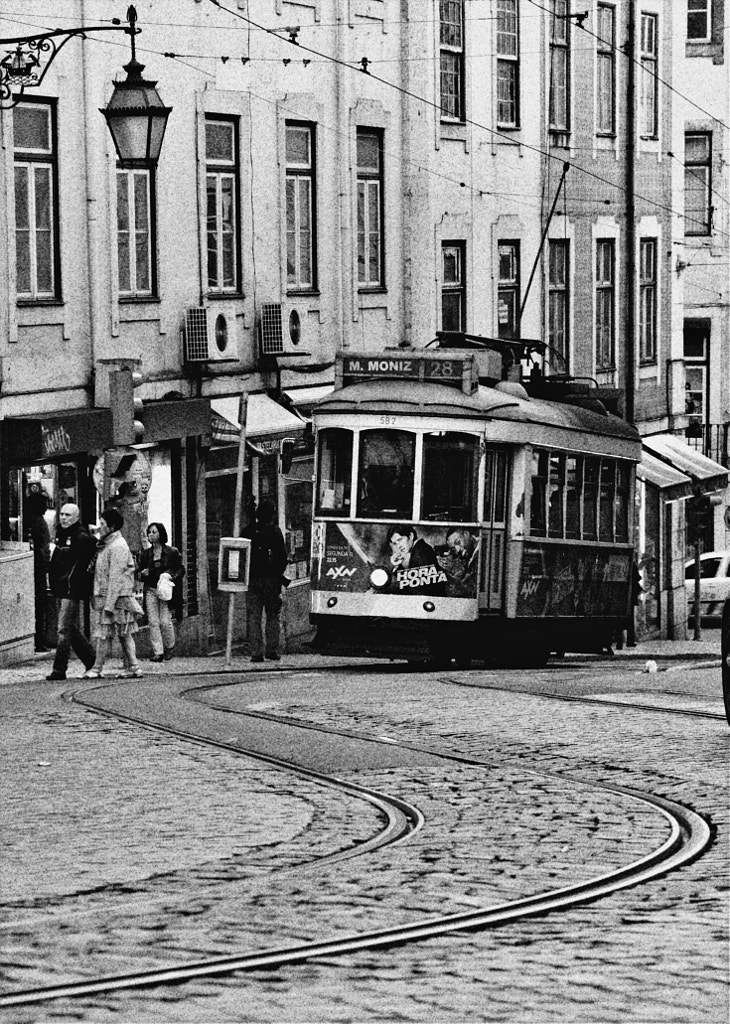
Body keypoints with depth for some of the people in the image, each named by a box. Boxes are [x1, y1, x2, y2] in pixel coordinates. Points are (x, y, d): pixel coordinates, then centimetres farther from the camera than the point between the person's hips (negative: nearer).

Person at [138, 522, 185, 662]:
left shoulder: (172, 552, -1)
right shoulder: (145, 554, 10)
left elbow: (181, 570, 3)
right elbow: (140, 573, 17)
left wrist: (171, 575, -15)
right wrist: (143, 574, -6)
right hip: (150, 591, 3)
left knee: (165, 622, -5)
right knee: (153, 622, -3)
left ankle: (169, 648, 18)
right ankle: (157, 652, 1)